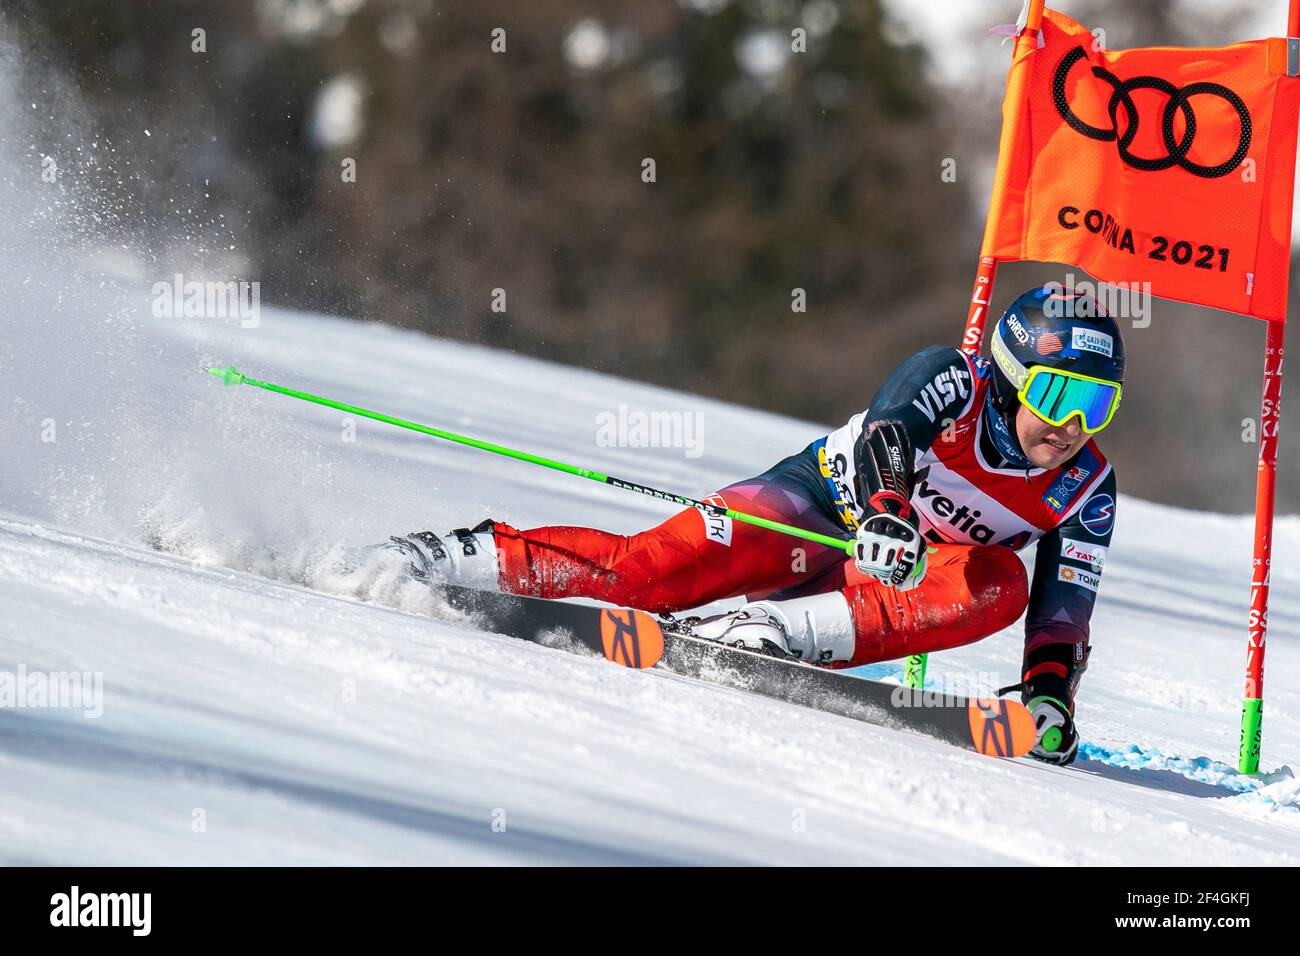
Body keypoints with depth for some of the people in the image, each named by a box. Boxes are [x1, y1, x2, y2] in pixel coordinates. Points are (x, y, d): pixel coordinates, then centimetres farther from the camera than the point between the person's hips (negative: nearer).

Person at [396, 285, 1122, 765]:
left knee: (998, 585, -29)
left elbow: (1064, 613, -3)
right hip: (818, 507, -3)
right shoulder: (953, 380, -16)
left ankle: (776, 633, -38)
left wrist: (1049, 694, -23)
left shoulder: (1086, 491, -5)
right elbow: (885, 434, -34)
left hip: (890, 586, 3)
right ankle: (448, 560, -15)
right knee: (651, 568, -27)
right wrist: (882, 514, -55)